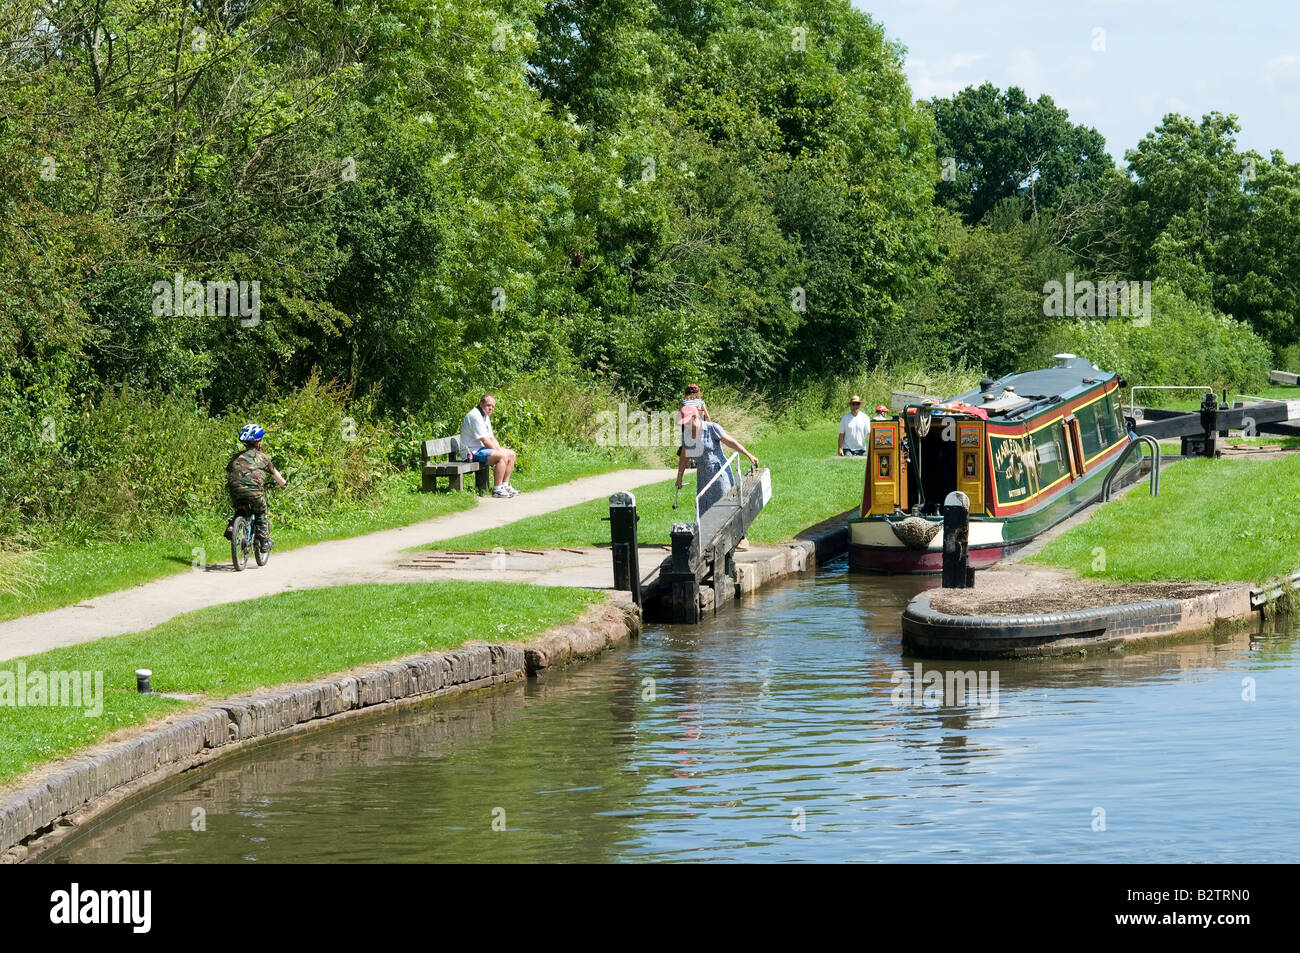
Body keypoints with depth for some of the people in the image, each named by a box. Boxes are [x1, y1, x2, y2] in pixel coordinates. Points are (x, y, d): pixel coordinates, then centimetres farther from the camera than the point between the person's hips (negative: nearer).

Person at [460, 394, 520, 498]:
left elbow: (491, 438, 17)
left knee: (511, 454, 9)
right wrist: (499, 451, -13)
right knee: (502, 456, -27)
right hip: (473, 452, -11)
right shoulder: (475, 416, -17)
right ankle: (497, 490, -24)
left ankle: (505, 486, 10)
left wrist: (500, 449, 0)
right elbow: (484, 440, -20)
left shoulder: (485, 416, 17)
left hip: (482, 449, 11)